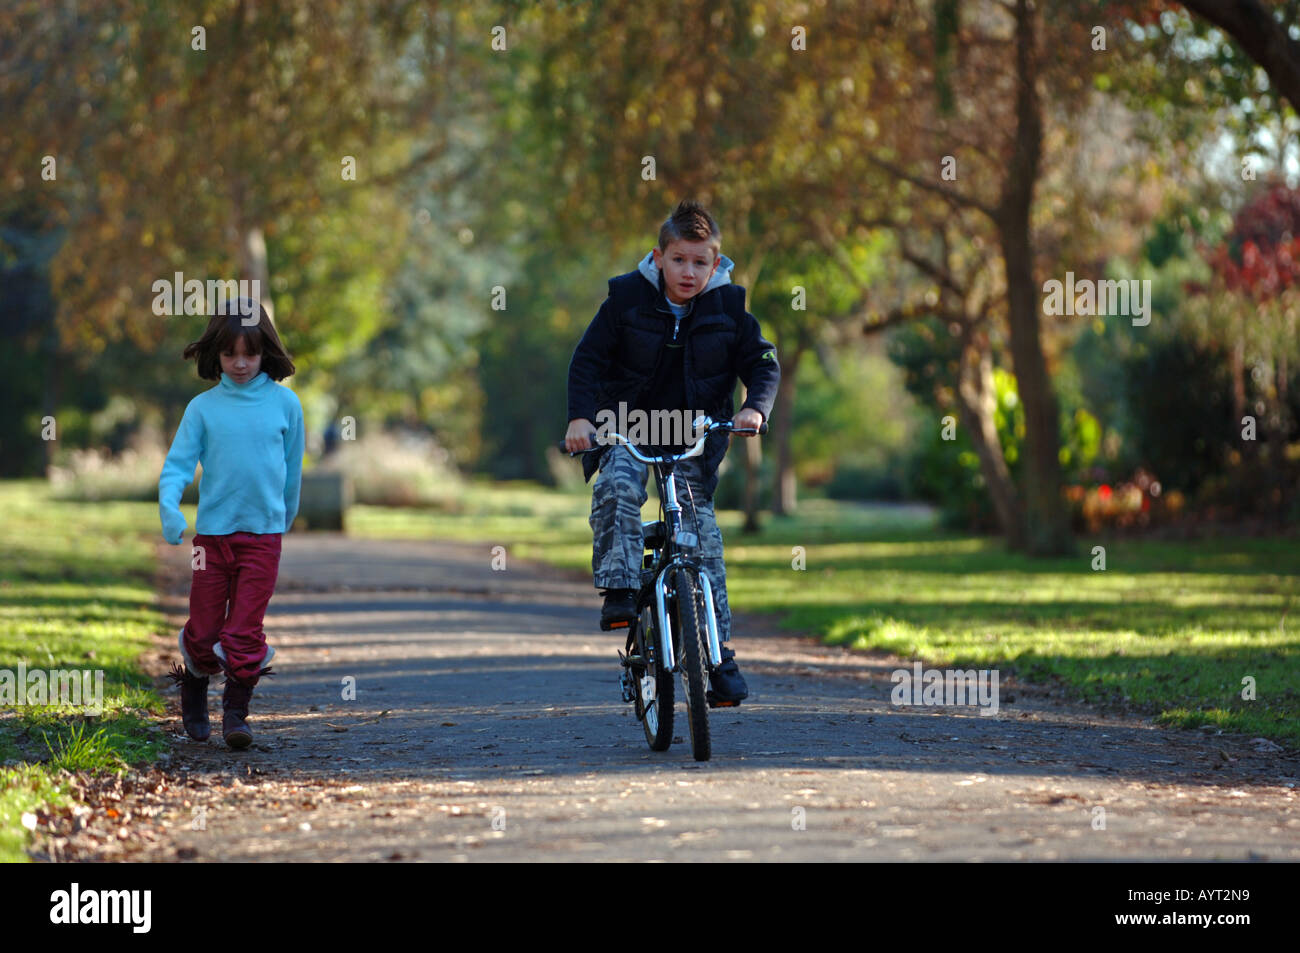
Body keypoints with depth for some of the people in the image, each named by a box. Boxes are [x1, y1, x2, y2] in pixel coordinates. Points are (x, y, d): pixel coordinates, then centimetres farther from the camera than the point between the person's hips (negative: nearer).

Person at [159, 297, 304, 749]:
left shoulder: (284, 402, 2)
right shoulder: (203, 407, 0)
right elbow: (178, 462, -3)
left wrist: (285, 517, 21)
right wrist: (169, 506, -21)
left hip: (263, 531, 0)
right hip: (212, 530, 0)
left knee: (245, 630, -6)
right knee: (205, 628, 6)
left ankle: (236, 712, 5)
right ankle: (193, 695, 31)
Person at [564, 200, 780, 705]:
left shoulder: (728, 305, -3)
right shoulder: (627, 297, -7)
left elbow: (763, 362, 2)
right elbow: (588, 359, -4)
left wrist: (755, 407, -18)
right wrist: (580, 416, -18)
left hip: (696, 434, 0)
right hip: (628, 425, 0)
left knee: (701, 531, -6)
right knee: (616, 489, -32)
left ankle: (719, 653, -1)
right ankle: (619, 591, -28)